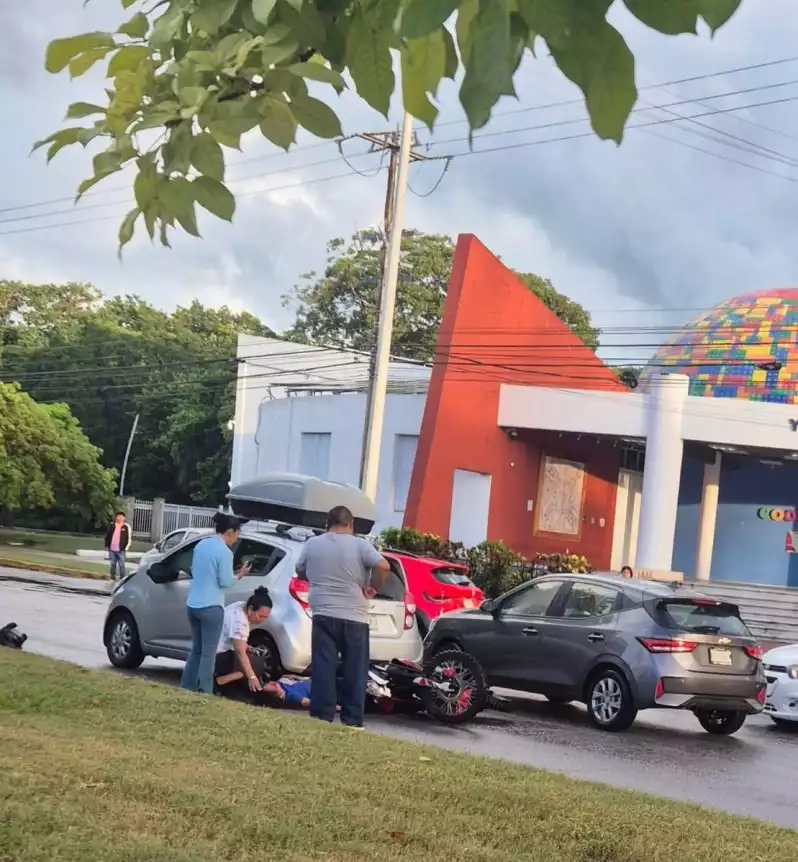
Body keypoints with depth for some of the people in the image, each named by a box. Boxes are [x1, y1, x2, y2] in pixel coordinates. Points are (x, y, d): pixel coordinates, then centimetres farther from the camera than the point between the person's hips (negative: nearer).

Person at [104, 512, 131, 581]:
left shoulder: (126, 527, -2)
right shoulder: (111, 525, 6)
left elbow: (129, 538, -2)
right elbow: (107, 536, 12)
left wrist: (125, 548, -7)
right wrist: (107, 546, 7)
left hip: (120, 550, -3)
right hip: (112, 549, 3)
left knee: (121, 565, -2)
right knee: (113, 564, 13)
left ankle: (122, 579, 2)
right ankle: (112, 578, 23)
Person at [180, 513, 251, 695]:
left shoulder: (201, 545, 10)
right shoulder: (224, 552, -14)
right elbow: (225, 582, -13)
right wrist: (240, 574, 4)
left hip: (193, 604, 8)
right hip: (211, 607, -8)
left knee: (196, 649, 18)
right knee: (208, 653, 0)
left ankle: (186, 688, 19)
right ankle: (203, 692, 1)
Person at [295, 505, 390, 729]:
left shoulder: (312, 544, 5)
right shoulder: (359, 545, -5)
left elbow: (300, 572, 19)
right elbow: (383, 566, -18)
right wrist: (373, 588, -4)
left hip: (323, 615, 2)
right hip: (354, 617, -2)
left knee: (323, 668, 4)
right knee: (354, 670, 5)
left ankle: (321, 717, 1)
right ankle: (352, 720, 5)